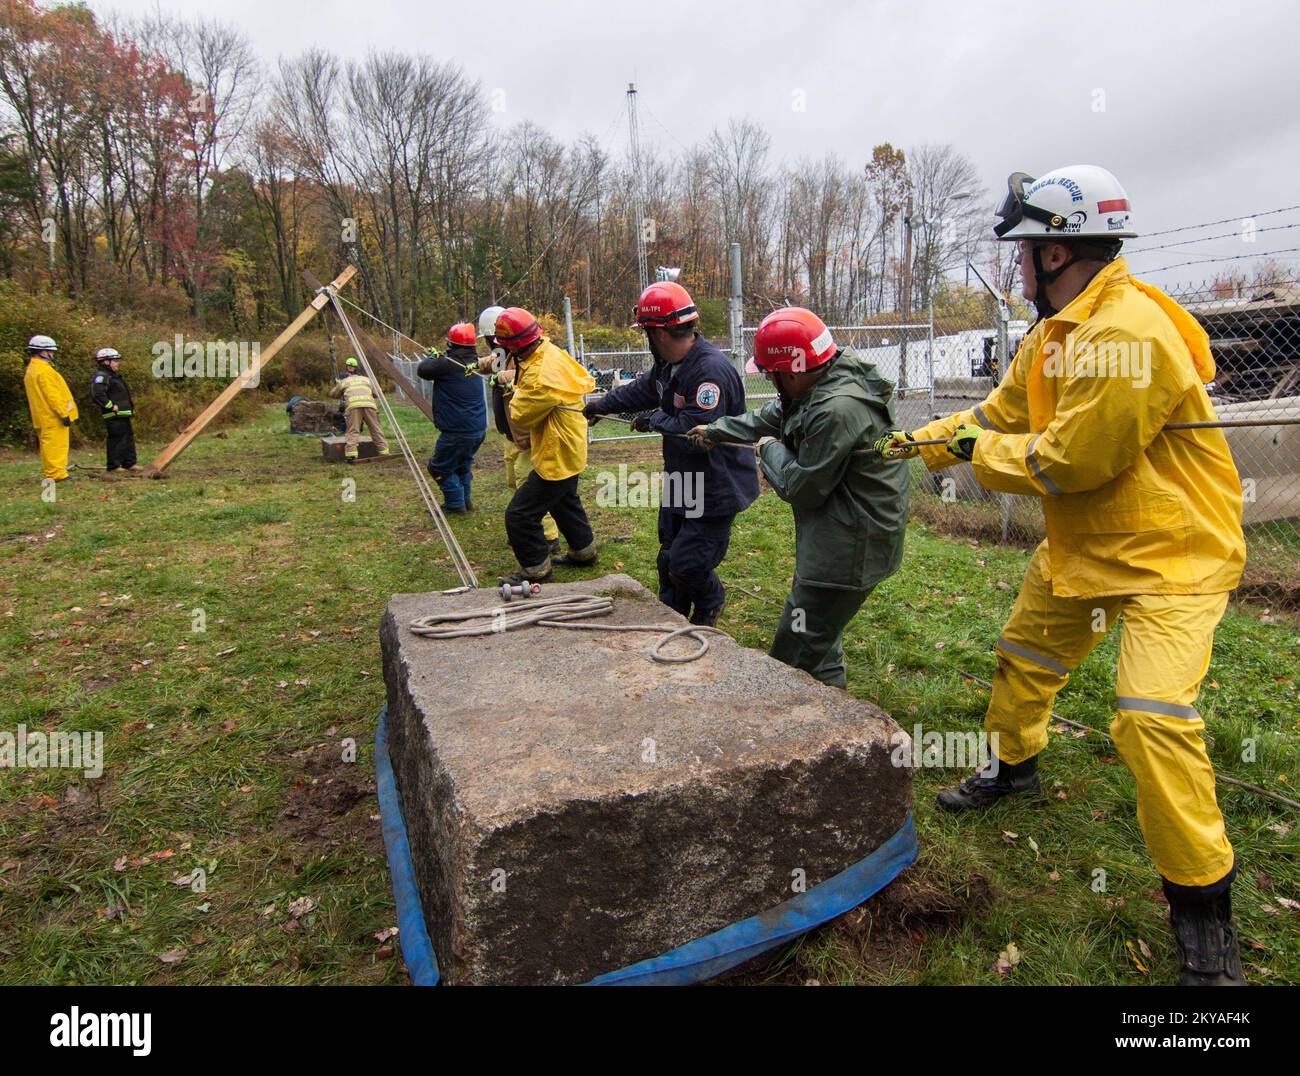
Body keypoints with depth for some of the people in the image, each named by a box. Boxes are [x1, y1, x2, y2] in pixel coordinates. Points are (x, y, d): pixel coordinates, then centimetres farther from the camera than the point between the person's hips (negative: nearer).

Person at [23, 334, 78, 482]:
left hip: (43, 417, 10)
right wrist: (64, 414, -20)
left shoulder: (31, 369, 18)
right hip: (53, 416, -10)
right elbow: (52, 395, -20)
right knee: (56, 445, -9)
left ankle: (49, 474, 19)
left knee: (48, 446, 14)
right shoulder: (44, 370, -15)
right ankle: (57, 474, -9)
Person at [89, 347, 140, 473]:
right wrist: (111, 406, -21)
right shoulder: (101, 376, -13)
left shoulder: (115, 376, 20)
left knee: (129, 438, 14)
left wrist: (130, 408, 18)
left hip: (123, 415, 11)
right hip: (114, 416, -11)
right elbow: (97, 394, -25)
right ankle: (113, 466, -1)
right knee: (116, 439, -7)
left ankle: (129, 463, 20)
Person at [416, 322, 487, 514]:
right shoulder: (474, 362, 3)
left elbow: (423, 370, -3)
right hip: (478, 429, 7)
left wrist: (431, 357, 15)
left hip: (457, 432, -7)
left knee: (440, 467, 10)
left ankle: (455, 504, 9)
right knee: (462, 464, 25)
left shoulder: (447, 363, -16)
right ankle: (466, 500, 29)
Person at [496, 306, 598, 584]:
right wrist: (516, 384, 1)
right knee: (565, 502, 30)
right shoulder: (551, 352, -2)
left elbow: (519, 418, -18)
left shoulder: (542, 377, -31)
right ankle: (583, 552, 47)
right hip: (569, 450, 10)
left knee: (519, 515, -3)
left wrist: (511, 387, -4)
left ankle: (536, 571, 11)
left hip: (557, 457, -10)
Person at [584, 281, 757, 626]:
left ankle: (710, 602, 29)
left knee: (687, 564, -3)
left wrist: (654, 420, -17)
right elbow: (640, 390, 24)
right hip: (680, 480, 10)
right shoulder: (668, 366, 4)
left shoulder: (712, 370, -28)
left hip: (715, 488, -10)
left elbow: (698, 430, -33)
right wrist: (598, 406, 34)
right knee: (669, 559, 20)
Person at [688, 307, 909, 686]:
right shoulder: (822, 386, 5)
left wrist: (771, 450, -4)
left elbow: (802, 487, -21)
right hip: (837, 540, 11)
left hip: (849, 548, -11)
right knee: (820, 632, 27)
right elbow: (772, 416, 21)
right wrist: (715, 431, 27)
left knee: (796, 653, 0)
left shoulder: (837, 409, -28)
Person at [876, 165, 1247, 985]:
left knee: (1154, 715, -18)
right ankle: (1014, 765, 48)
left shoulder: (1131, 334, -28)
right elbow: (1001, 412, 13)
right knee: (1025, 656, 22)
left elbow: (1068, 462, -27)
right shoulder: (1057, 332, 4)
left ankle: (1203, 903, 2)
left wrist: (981, 452, -12)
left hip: (1171, 551, -10)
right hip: (1083, 544, 10)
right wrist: (920, 442, 10)